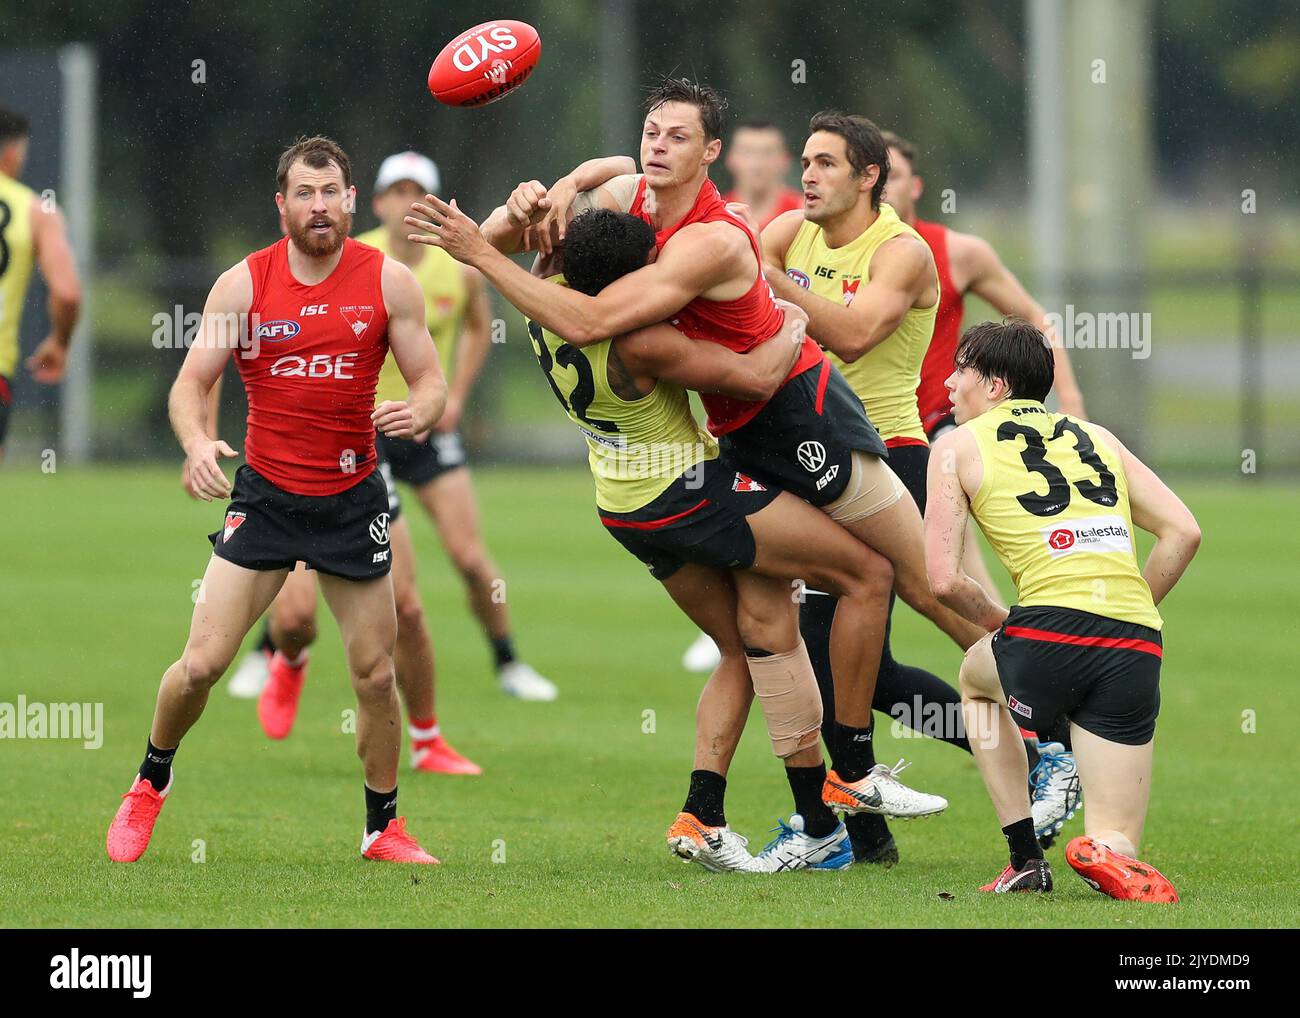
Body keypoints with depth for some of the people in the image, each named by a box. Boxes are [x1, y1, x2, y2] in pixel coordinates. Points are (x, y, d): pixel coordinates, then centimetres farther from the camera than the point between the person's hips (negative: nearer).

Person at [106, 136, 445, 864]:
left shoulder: (389, 282, -4)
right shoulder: (244, 284, -5)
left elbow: (431, 381, -1)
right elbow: (192, 381, -2)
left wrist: (420, 412, -24)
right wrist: (196, 442, -22)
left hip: (353, 500, 1)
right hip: (265, 495, -1)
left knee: (376, 674, 4)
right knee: (203, 662, -6)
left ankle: (384, 827, 22)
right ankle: (153, 780, 21)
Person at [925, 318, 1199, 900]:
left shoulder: (957, 446, 12)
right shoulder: (1096, 437, 24)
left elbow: (944, 581, 4)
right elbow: (1183, 532, 14)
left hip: (1051, 629, -3)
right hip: (1137, 647, 3)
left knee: (976, 678, 35)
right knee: (1115, 845, 16)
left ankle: (1026, 858, 25)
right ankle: (1108, 853, -21)